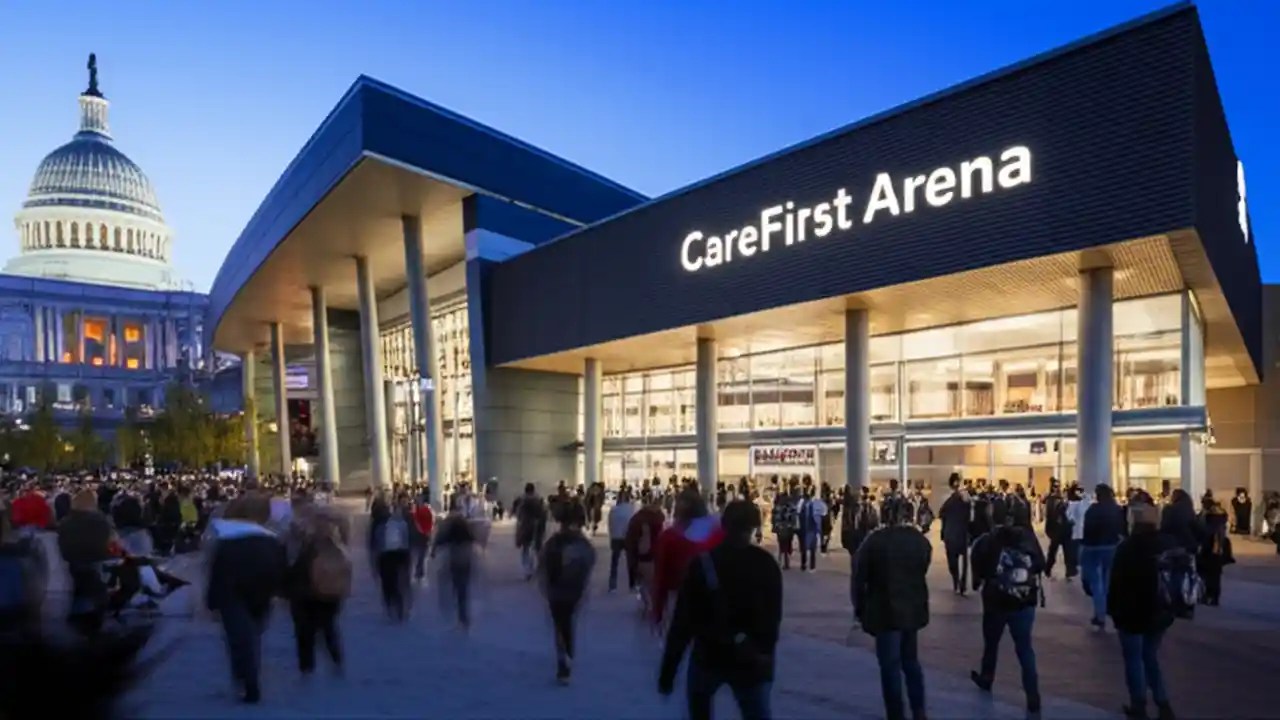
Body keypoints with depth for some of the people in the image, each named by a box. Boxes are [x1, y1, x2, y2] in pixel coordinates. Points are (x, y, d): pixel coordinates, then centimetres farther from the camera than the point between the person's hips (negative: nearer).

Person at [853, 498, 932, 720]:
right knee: (911, 660, 21)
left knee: (890, 665, 5)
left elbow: (860, 577, -10)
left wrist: (859, 608, 1)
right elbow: (921, 572, 8)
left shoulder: (874, 541, -13)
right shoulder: (921, 540, 1)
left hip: (885, 610, -5)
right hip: (914, 608, 5)